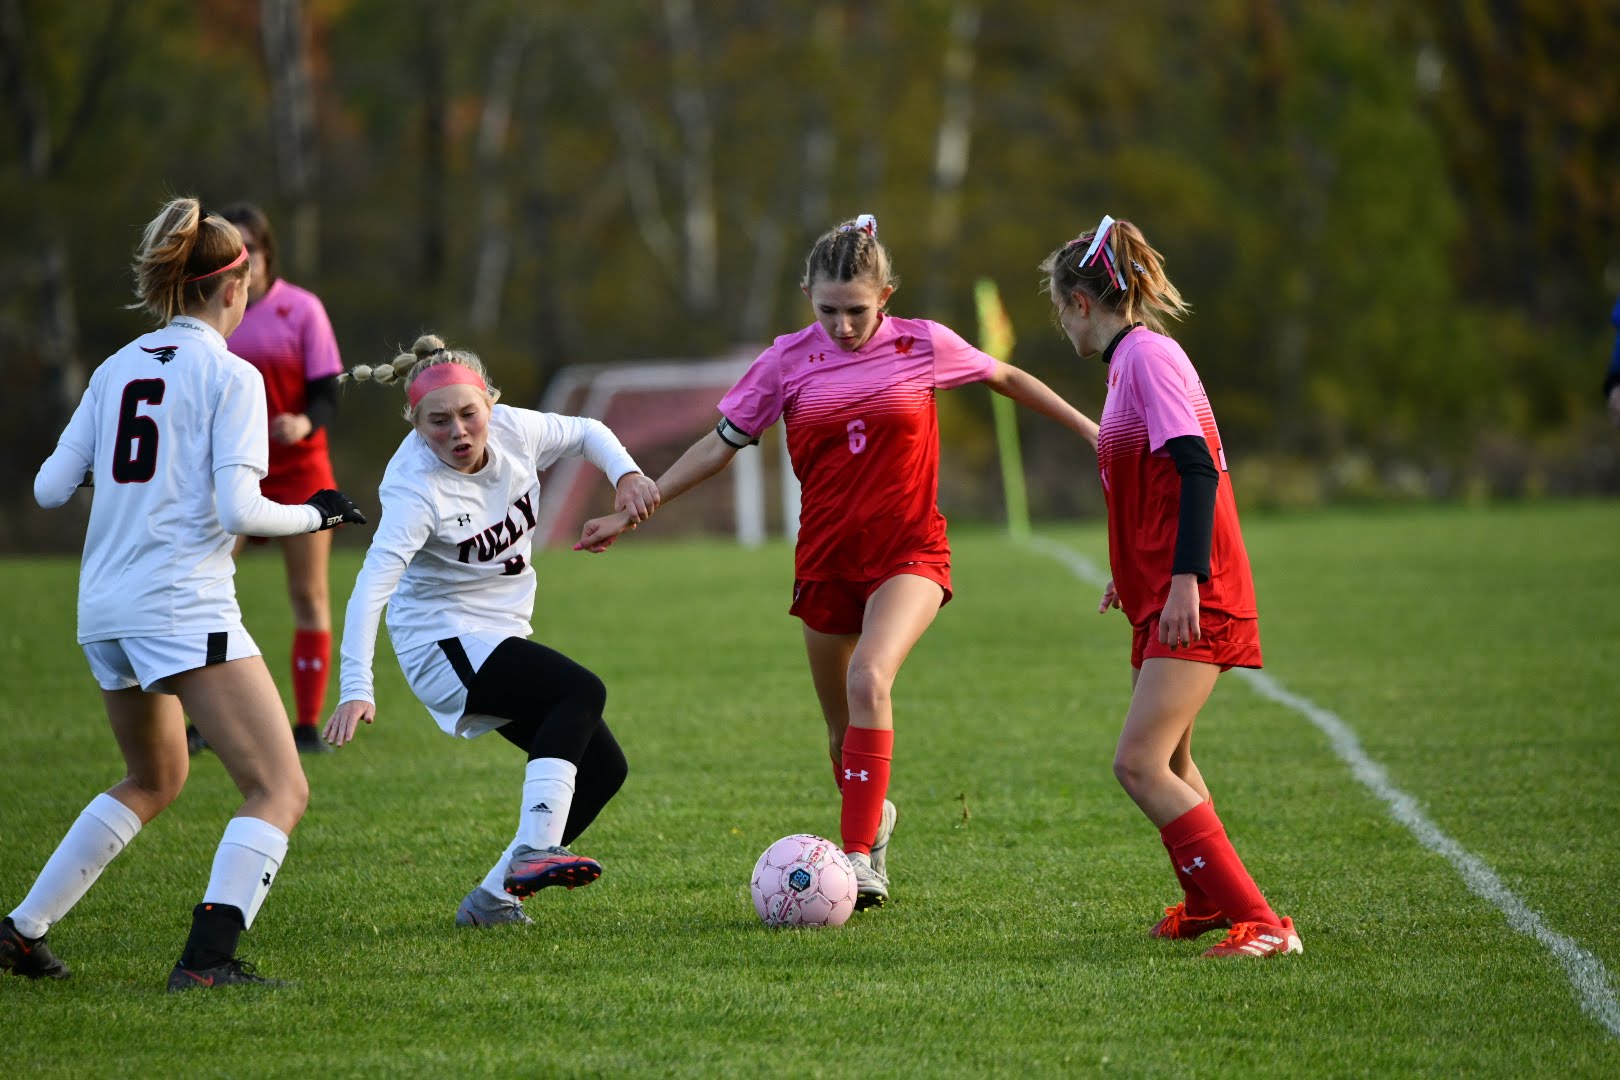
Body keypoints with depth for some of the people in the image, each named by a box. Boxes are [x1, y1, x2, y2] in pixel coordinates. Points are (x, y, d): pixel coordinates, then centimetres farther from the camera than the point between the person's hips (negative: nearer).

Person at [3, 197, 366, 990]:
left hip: (104, 606, 8)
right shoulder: (230, 375, -6)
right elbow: (237, 509, -14)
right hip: (183, 606, -8)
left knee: (155, 780, 28)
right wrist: (316, 515, 3)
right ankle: (206, 958, -25)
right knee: (279, 791, -8)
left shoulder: (117, 369, 12)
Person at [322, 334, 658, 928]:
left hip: (500, 642, 8)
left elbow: (585, 433, 14)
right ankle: (533, 852, -36)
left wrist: (626, 474, -6)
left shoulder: (512, 430, -8)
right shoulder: (415, 488, -26)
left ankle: (493, 899, 7)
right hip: (445, 643, -8)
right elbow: (372, 586, -36)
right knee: (581, 691, -29)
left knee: (602, 767, 4)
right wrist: (356, 688, -47)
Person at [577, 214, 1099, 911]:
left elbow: (1007, 379, 13)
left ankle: (858, 858, -28)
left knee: (869, 678, -29)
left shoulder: (923, 346, -4)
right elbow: (721, 444, 5)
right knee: (842, 732, 11)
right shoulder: (789, 361, -2)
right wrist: (631, 513, 3)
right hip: (826, 560, 3)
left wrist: (1089, 429, 17)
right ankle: (873, 821, 42)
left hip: (908, 552, -3)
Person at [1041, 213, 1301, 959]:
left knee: (1140, 764, -18)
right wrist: (1132, 573, 37)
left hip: (1194, 601, -10)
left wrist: (1186, 577, -28)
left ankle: (1261, 924, -20)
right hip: (1163, 597, 10)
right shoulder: (1131, 359, 17)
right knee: (1165, 760, 22)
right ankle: (1208, 903, 42)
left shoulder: (1147, 356, -12)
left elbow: (1197, 469, -22)